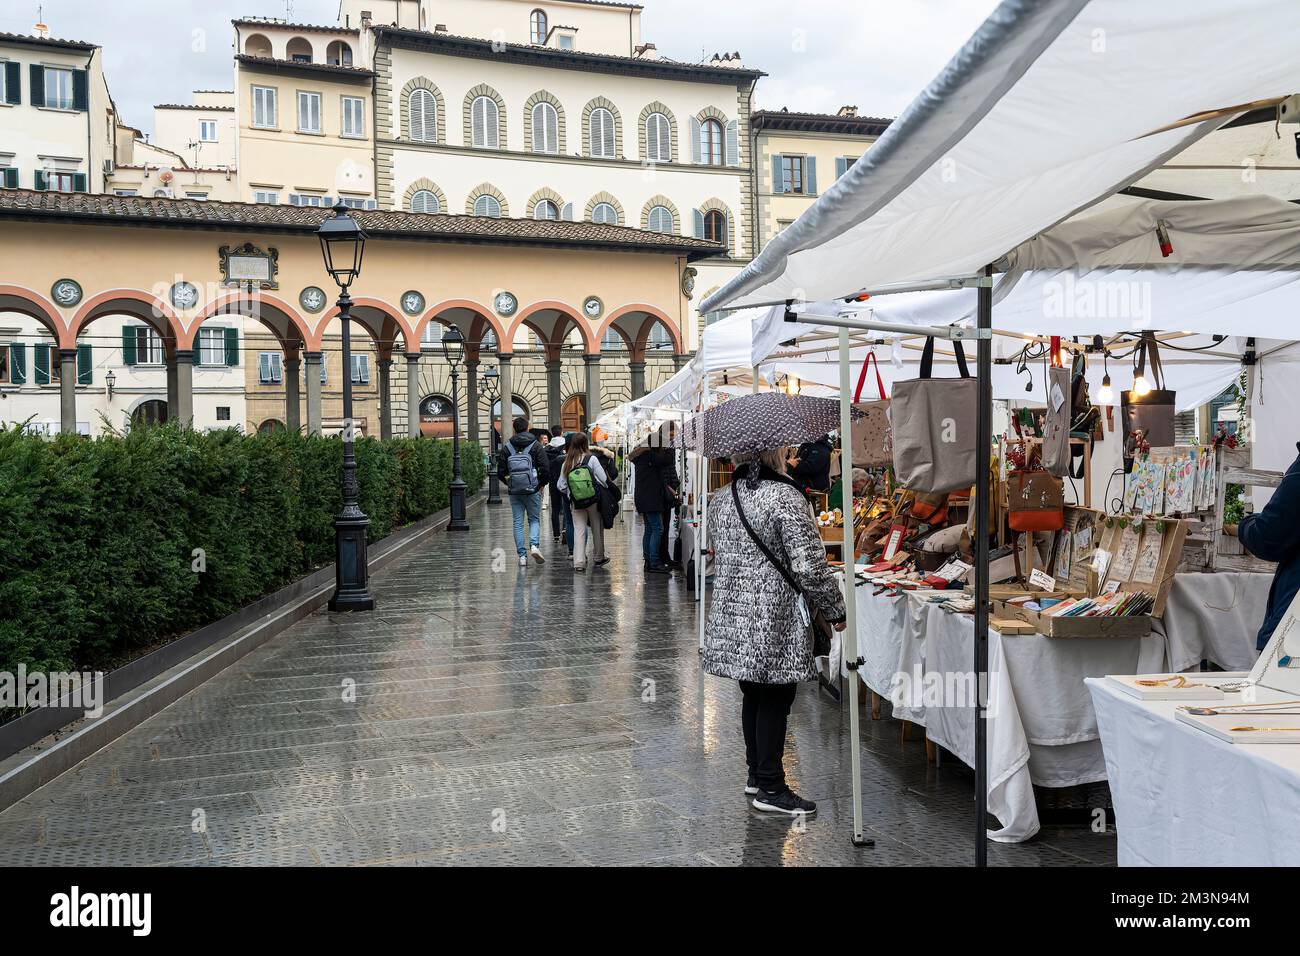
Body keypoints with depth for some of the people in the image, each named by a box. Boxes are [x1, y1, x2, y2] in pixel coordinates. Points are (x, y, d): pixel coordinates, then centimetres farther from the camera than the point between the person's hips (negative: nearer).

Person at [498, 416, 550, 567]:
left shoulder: (507, 448, 2)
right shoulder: (536, 446, -4)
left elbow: (500, 472, 1)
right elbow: (545, 469, -10)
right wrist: (542, 484, 6)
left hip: (514, 492, 2)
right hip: (532, 490, -1)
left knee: (518, 523, 7)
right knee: (534, 519, 12)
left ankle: (522, 556, 5)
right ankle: (534, 545, -11)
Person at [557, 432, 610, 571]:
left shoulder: (567, 462, -1)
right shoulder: (592, 458, -10)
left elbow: (561, 486, 1)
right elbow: (604, 479, -10)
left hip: (576, 503, 2)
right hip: (594, 501, -2)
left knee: (579, 530, 4)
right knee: (597, 529, 13)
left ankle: (579, 562, -4)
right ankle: (598, 558, 26)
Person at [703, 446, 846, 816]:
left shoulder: (720, 499, 6)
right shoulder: (786, 497, -17)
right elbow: (810, 566, -18)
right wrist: (836, 610, -6)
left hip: (731, 617, 7)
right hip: (774, 620, -7)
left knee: (753, 695, 19)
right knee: (775, 700, 4)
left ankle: (756, 774, 31)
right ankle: (770, 789, 11)